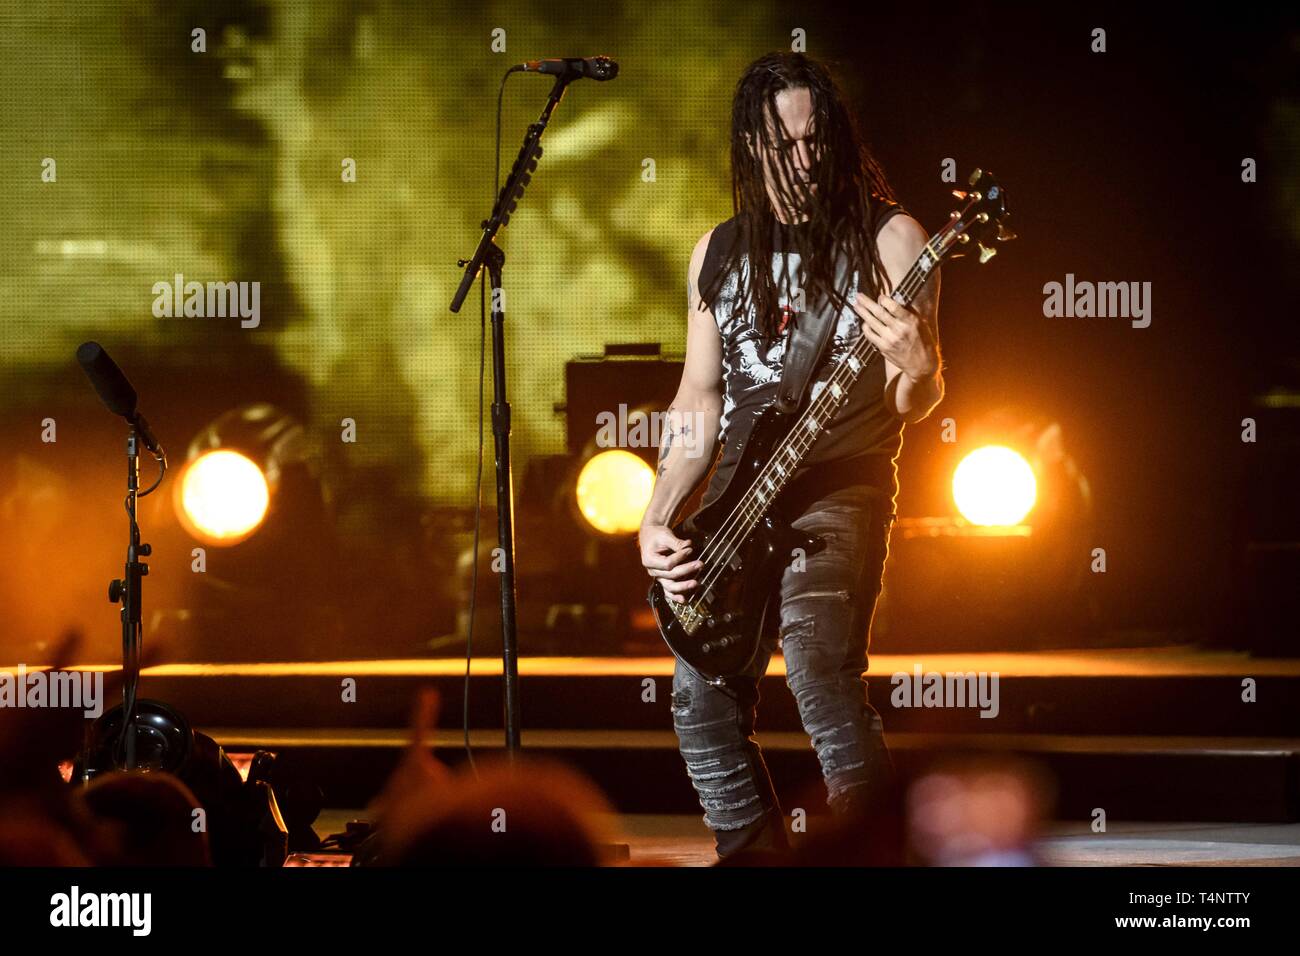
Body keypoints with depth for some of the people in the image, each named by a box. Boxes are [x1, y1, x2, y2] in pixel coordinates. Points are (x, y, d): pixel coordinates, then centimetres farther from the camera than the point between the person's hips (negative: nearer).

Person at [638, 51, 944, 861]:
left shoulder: (887, 238, -2)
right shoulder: (719, 253, 12)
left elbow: (919, 402, -4)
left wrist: (915, 369, -29)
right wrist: (657, 521, 6)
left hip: (839, 492, -6)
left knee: (821, 672, -24)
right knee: (703, 702, 2)